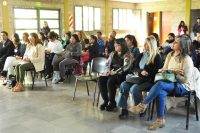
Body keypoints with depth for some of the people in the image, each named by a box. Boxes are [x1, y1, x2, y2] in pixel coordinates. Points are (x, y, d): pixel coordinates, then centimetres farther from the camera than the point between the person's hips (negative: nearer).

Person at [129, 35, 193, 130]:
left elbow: (185, 80, -15)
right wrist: (171, 72, -9)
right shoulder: (170, 55, 7)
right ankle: (160, 120, -20)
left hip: (183, 86, -6)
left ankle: (143, 105, -21)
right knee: (160, 93, -30)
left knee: (160, 84, -33)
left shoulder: (187, 60, -14)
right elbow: (164, 69, 11)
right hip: (171, 83, 6)